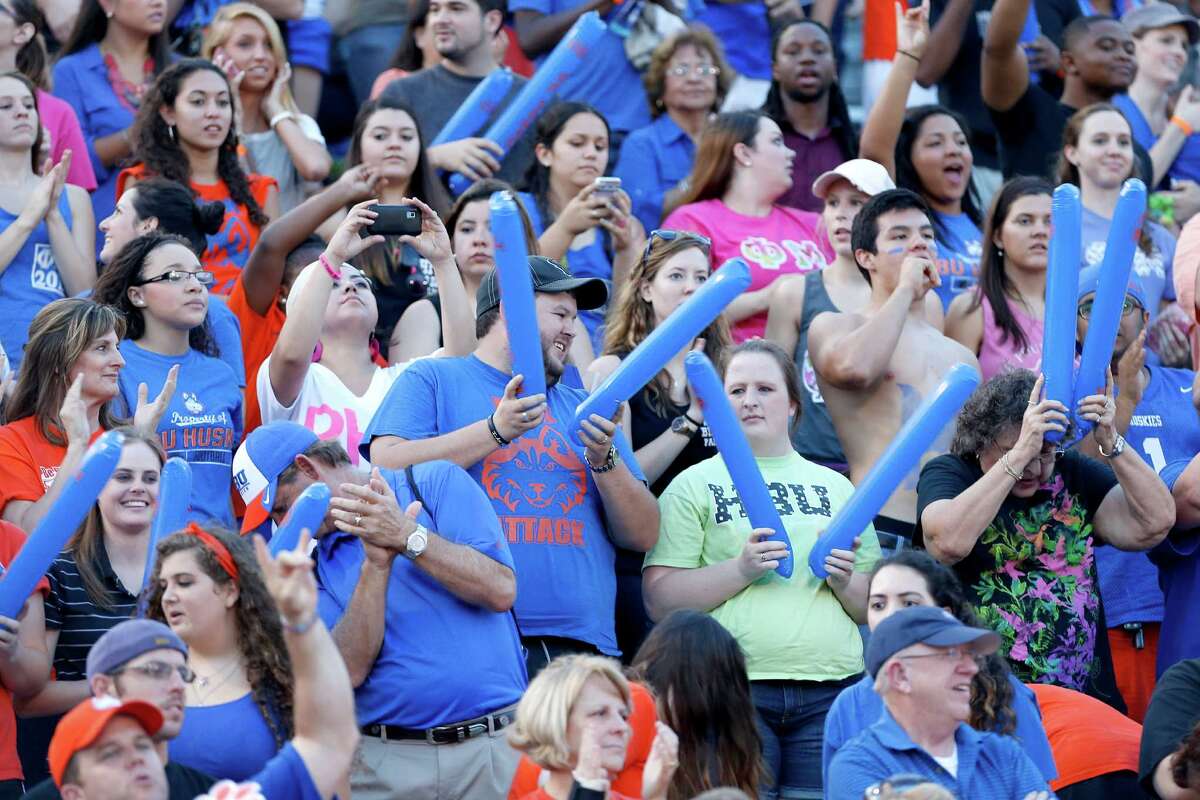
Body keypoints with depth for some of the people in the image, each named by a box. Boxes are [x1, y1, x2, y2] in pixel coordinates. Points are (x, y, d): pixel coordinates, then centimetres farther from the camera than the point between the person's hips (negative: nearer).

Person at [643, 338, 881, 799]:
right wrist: (740, 570, -14)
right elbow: (660, 601, -2)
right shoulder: (696, 485, 9)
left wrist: (846, 582, -5)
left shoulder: (836, 488, 18)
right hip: (733, 691, -3)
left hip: (830, 691, 3)